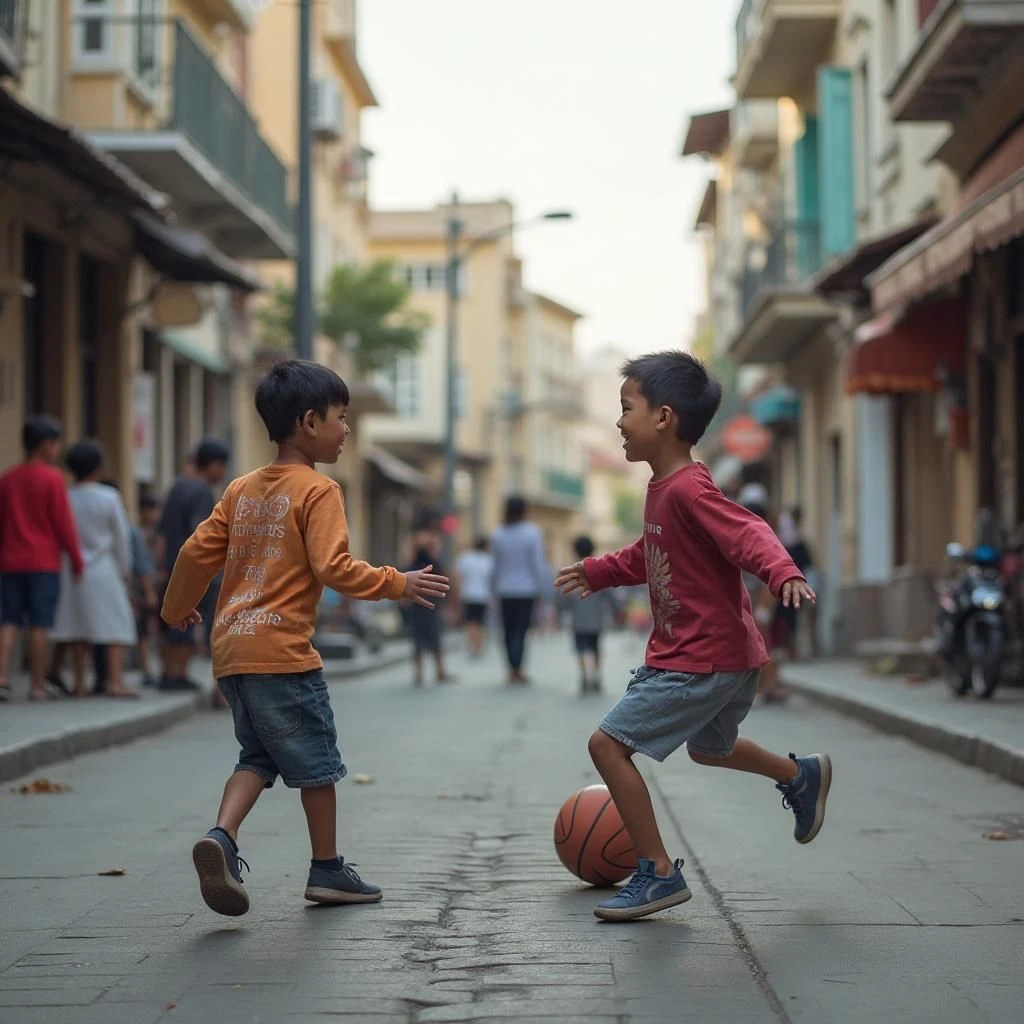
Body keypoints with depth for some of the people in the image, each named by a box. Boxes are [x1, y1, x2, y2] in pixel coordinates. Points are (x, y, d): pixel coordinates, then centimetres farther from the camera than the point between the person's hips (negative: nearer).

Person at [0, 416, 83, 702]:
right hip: (43, 562, -5)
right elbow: (64, 523, -8)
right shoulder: (52, 478, -7)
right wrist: (76, 560, -1)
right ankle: (38, 686, 2)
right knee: (39, 625, -1)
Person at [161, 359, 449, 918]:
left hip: (230, 650, 7)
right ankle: (328, 869, 16)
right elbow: (333, 567, -20)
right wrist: (399, 584, -12)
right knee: (316, 762, 7)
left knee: (258, 756, 16)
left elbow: (197, 552, 14)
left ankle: (221, 837, -6)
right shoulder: (318, 491, -9)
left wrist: (178, 609, 29)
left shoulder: (242, 489, 13)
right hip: (282, 650, -7)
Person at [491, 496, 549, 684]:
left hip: (505, 589, 3)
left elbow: (496, 565, 7)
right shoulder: (532, 533, -8)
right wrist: (541, 589, -2)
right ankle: (516, 671, -8)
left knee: (509, 630, 10)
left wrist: (497, 587, 14)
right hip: (526, 589, -3)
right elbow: (538, 564, -8)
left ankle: (514, 669, 14)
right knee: (521, 629, -3)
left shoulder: (497, 535, 2)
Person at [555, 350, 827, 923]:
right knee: (709, 747, 33)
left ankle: (658, 873, -5)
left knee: (609, 744, -11)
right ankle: (802, 775, 51)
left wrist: (783, 572, -53)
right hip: (729, 658, 10)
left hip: (701, 661, -10)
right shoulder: (663, 488, 9)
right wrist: (599, 572, 32)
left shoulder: (688, 489, -22)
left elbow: (747, 533, -36)